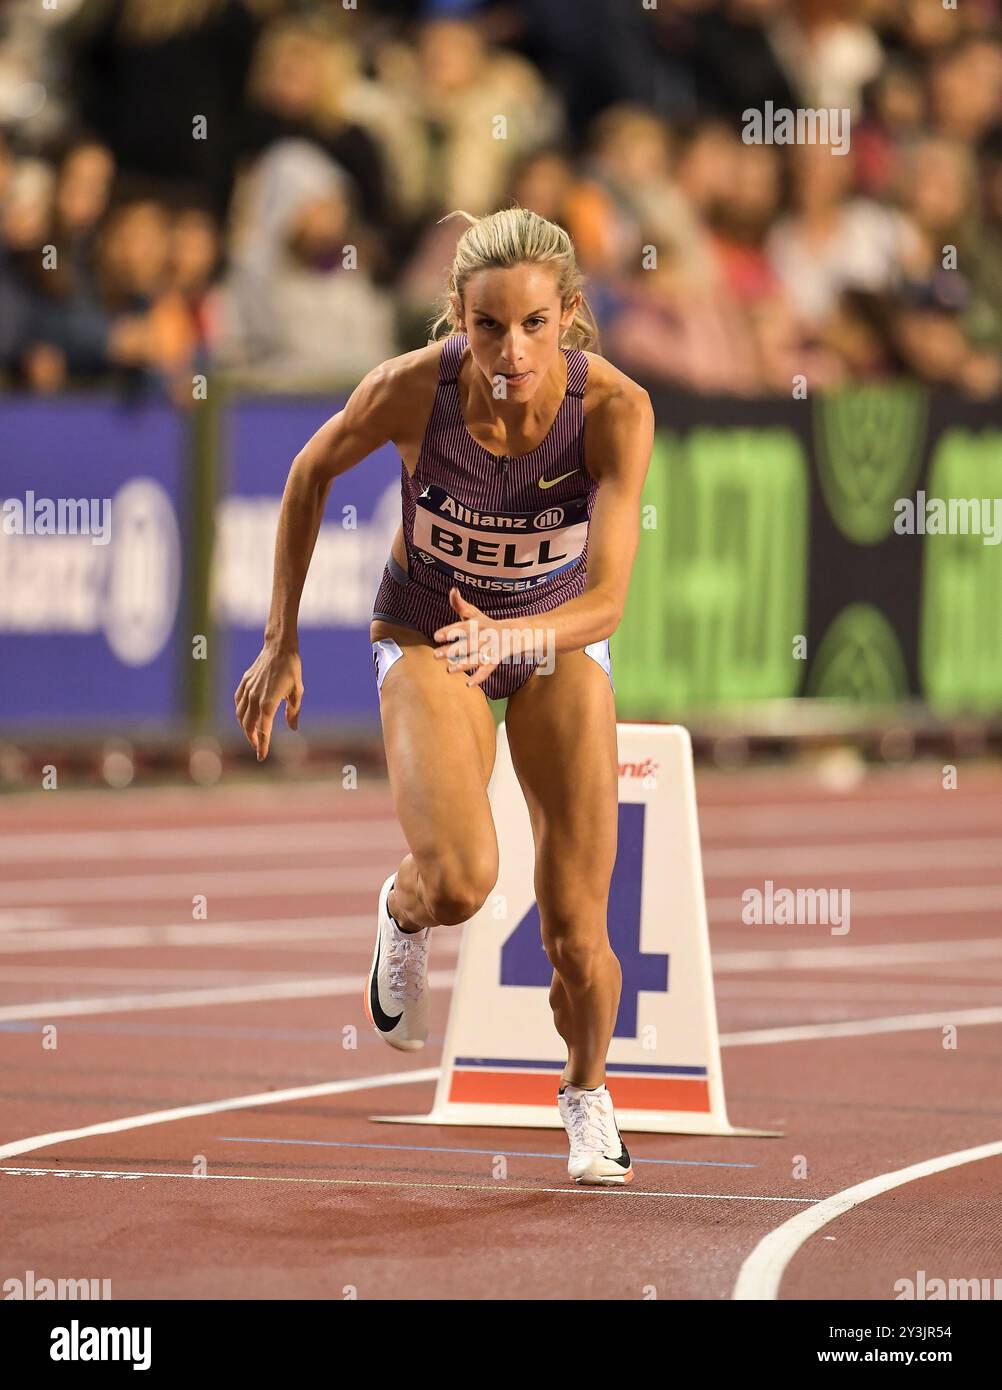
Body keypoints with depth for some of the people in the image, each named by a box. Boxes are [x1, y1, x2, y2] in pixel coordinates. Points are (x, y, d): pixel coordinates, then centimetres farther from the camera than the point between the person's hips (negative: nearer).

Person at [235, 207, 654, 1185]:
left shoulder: (615, 408, -30)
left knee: (577, 932, -2)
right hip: (426, 638, -1)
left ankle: (587, 1094, 31)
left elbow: (606, 599, -35)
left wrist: (510, 638, -54)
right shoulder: (411, 388, -29)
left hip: (558, 638, 1)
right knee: (459, 881, -26)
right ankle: (403, 916, 13)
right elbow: (311, 474, -7)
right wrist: (280, 641, -5)